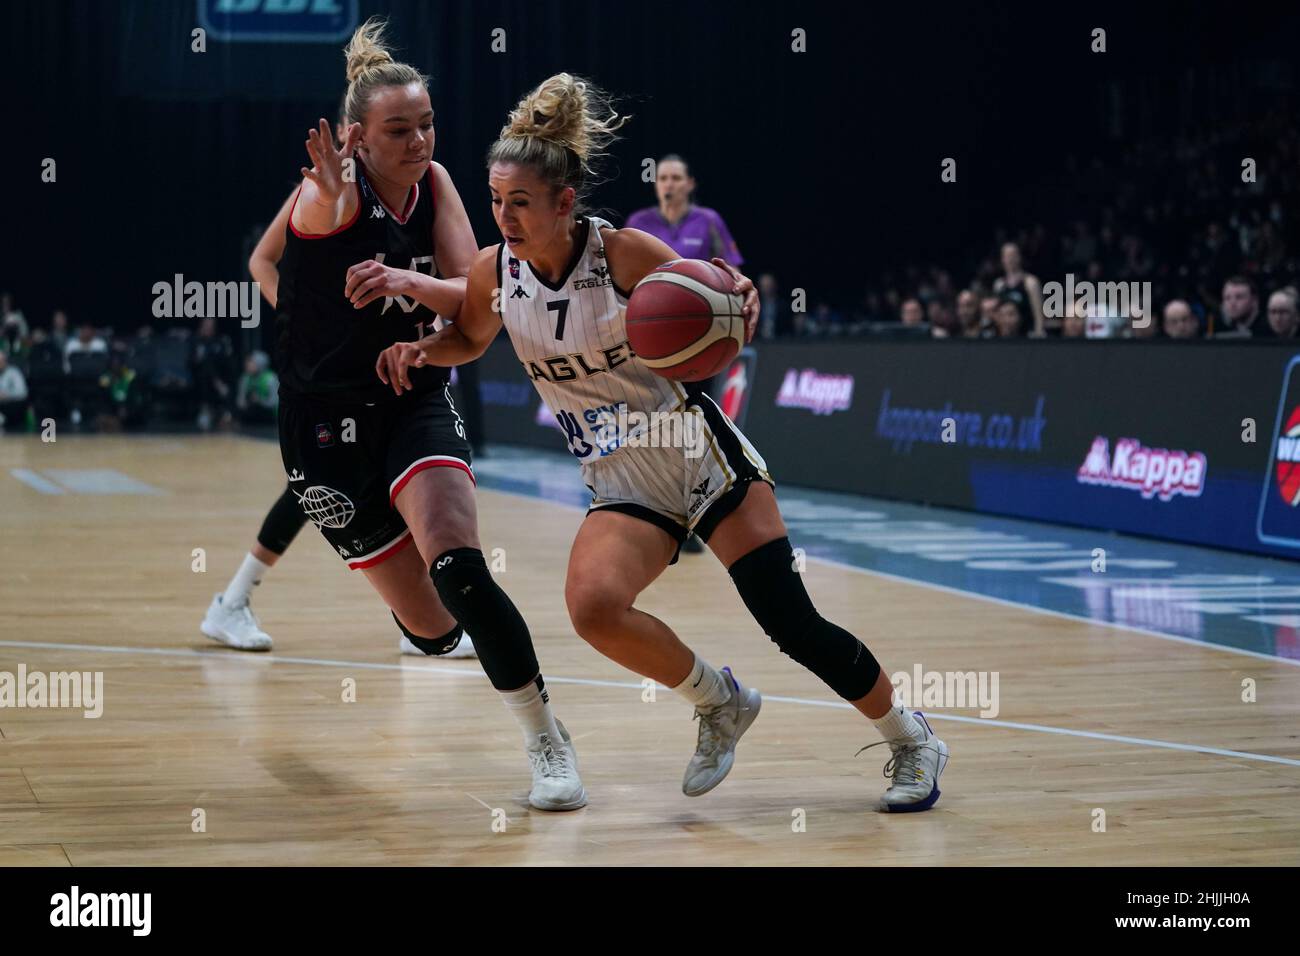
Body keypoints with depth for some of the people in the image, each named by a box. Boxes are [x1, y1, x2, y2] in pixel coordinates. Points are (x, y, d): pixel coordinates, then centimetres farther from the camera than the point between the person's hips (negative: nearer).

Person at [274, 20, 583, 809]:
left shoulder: (434, 182, -2)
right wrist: (338, 201, -66)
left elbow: (472, 295, -10)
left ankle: (549, 741, -14)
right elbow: (328, 211, -42)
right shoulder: (330, 195, -16)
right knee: (431, 627, 2)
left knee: (459, 571, -25)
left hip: (418, 402, 2)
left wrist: (412, 283, -32)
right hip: (329, 419, -2)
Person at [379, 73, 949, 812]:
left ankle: (913, 741, 16)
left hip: (698, 452, -3)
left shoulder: (625, 253, -17)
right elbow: (469, 340, 16)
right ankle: (720, 703, 3)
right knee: (593, 605, -25)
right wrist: (419, 350, -5)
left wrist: (740, 301, -35)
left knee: (792, 624, -8)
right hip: (621, 483, 4)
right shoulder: (496, 272, -5)